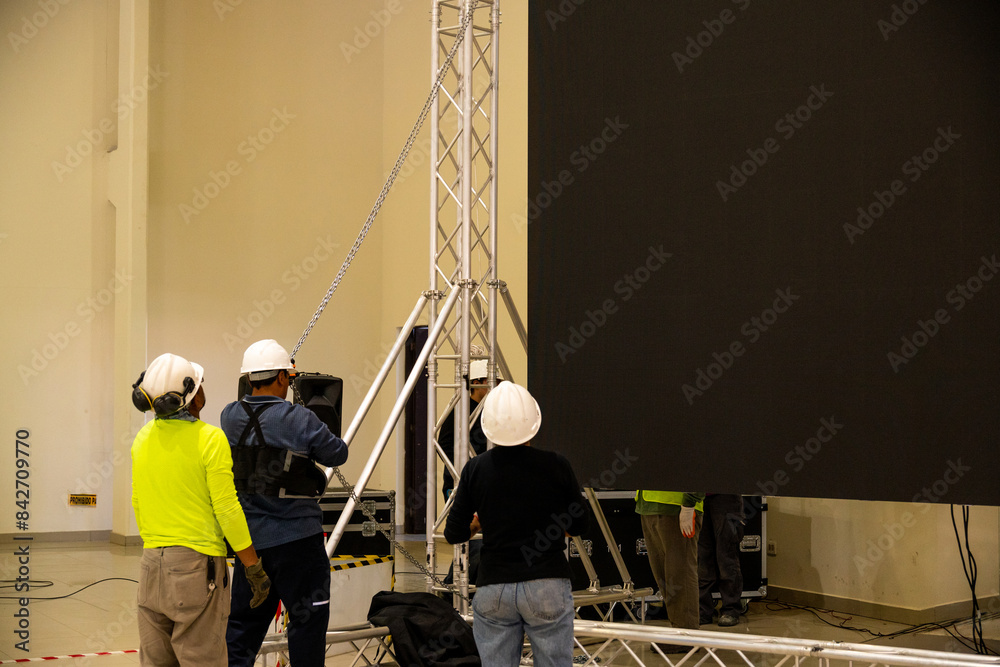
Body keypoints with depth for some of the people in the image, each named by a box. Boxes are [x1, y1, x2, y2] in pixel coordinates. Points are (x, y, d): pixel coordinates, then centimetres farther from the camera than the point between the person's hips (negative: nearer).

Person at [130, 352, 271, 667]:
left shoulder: (143, 437, 6)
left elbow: (138, 504, 14)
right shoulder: (210, 438, -13)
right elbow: (227, 508, -14)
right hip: (196, 561, -6)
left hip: (152, 562, 6)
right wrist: (255, 568, -7)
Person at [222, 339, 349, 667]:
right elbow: (338, 454, -5)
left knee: (244, 620, 15)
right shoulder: (298, 419, -16)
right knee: (308, 619, 4)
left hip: (248, 537, 6)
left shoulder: (230, 416, 0)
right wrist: (316, 433, 14)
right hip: (296, 535, -6)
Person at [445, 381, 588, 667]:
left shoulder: (475, 469, -3)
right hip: (548, 586, -1)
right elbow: (579, 525, 6)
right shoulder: (555, 466, -6)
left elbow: (453, 534, 2)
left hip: (492, 589, 1)